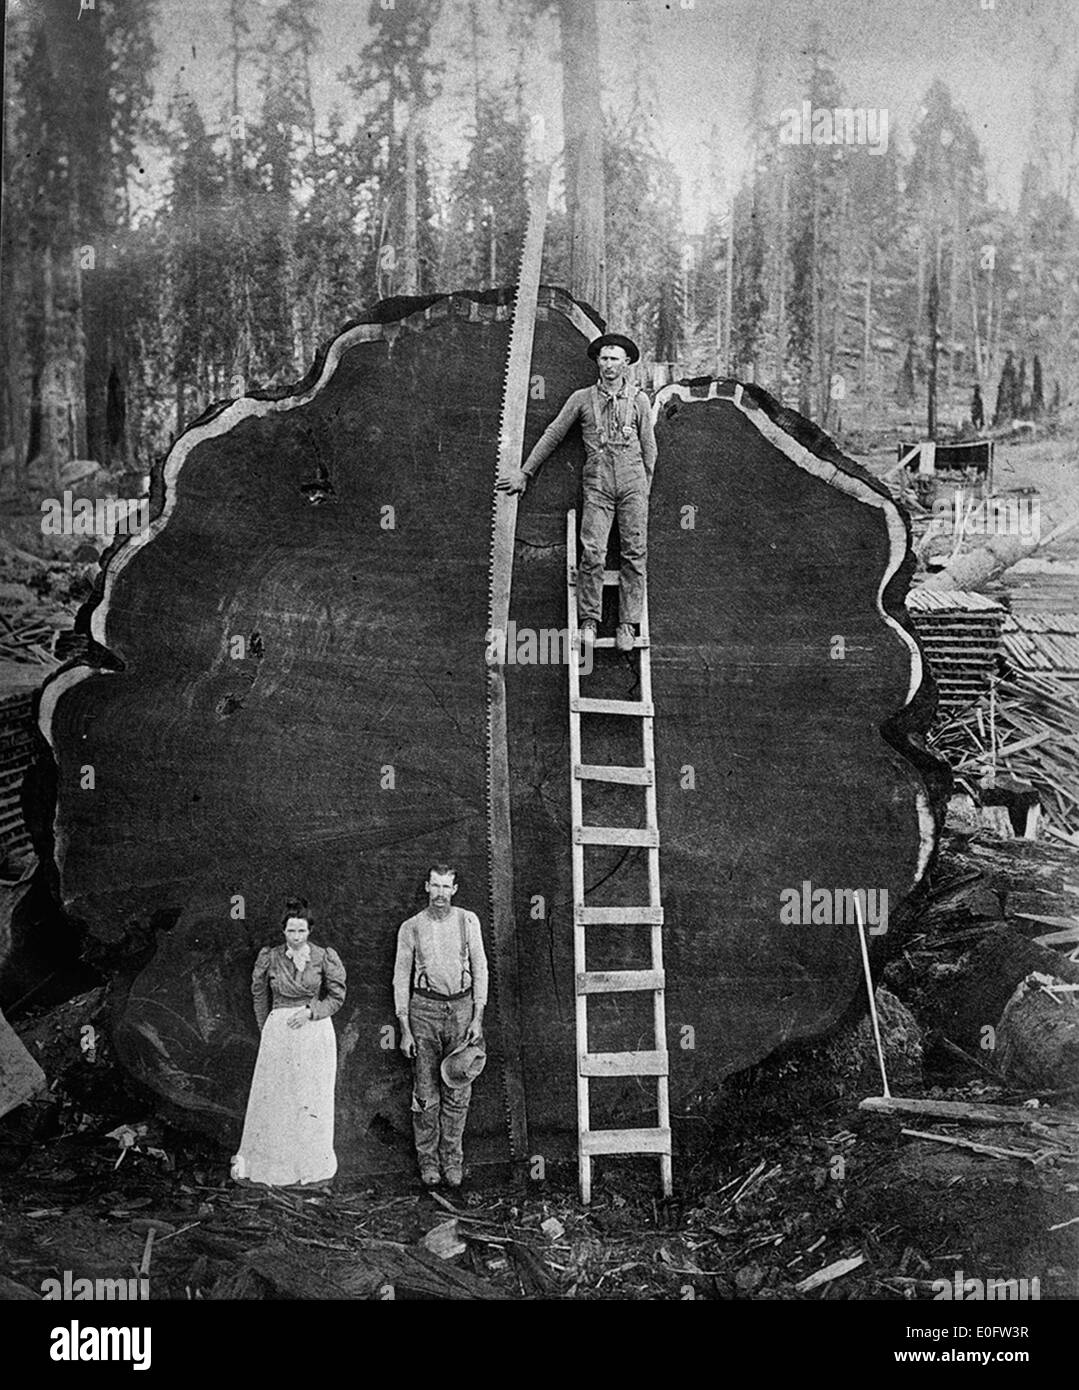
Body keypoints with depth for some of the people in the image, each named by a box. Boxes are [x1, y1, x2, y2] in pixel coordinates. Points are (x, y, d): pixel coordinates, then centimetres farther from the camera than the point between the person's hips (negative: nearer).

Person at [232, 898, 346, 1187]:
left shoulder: (325, 958, -3)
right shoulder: (269, 958, 0)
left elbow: (336, 996, 3)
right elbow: (260, 997, 12)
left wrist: (311, 1011, -11)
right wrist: (267, 1030, 11)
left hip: (315, 1031, 0)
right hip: (278, 1031, 1)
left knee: (313, 1099, 5)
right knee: (274, 1098, 3)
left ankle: (312, 1164, 18)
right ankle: (273, 1165, 15)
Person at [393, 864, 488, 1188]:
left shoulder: (468, 921, 4)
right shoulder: (411, 928, 2)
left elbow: (480, 969, 6)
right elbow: (401, 978, 4)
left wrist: (478, 1017, -1)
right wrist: (405, 1029, -1)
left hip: (461, 1007, 1)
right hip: (424, 1007, -1)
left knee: (458, 1092, 3)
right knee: (426, 1093, 1)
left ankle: (453, 1158, 14)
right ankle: (427, 1160, 13)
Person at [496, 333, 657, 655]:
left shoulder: (638, 400, 9)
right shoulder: (582, 399, 8)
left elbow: (649, 448, 14)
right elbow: (552, 435, 12)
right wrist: (525, 473, 12)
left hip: (632, 483, 1)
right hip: (597, 485, -1)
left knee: (635, 553, -4)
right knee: (593, 553, -12)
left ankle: (627, 625, 0)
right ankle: (589, 620, -2)